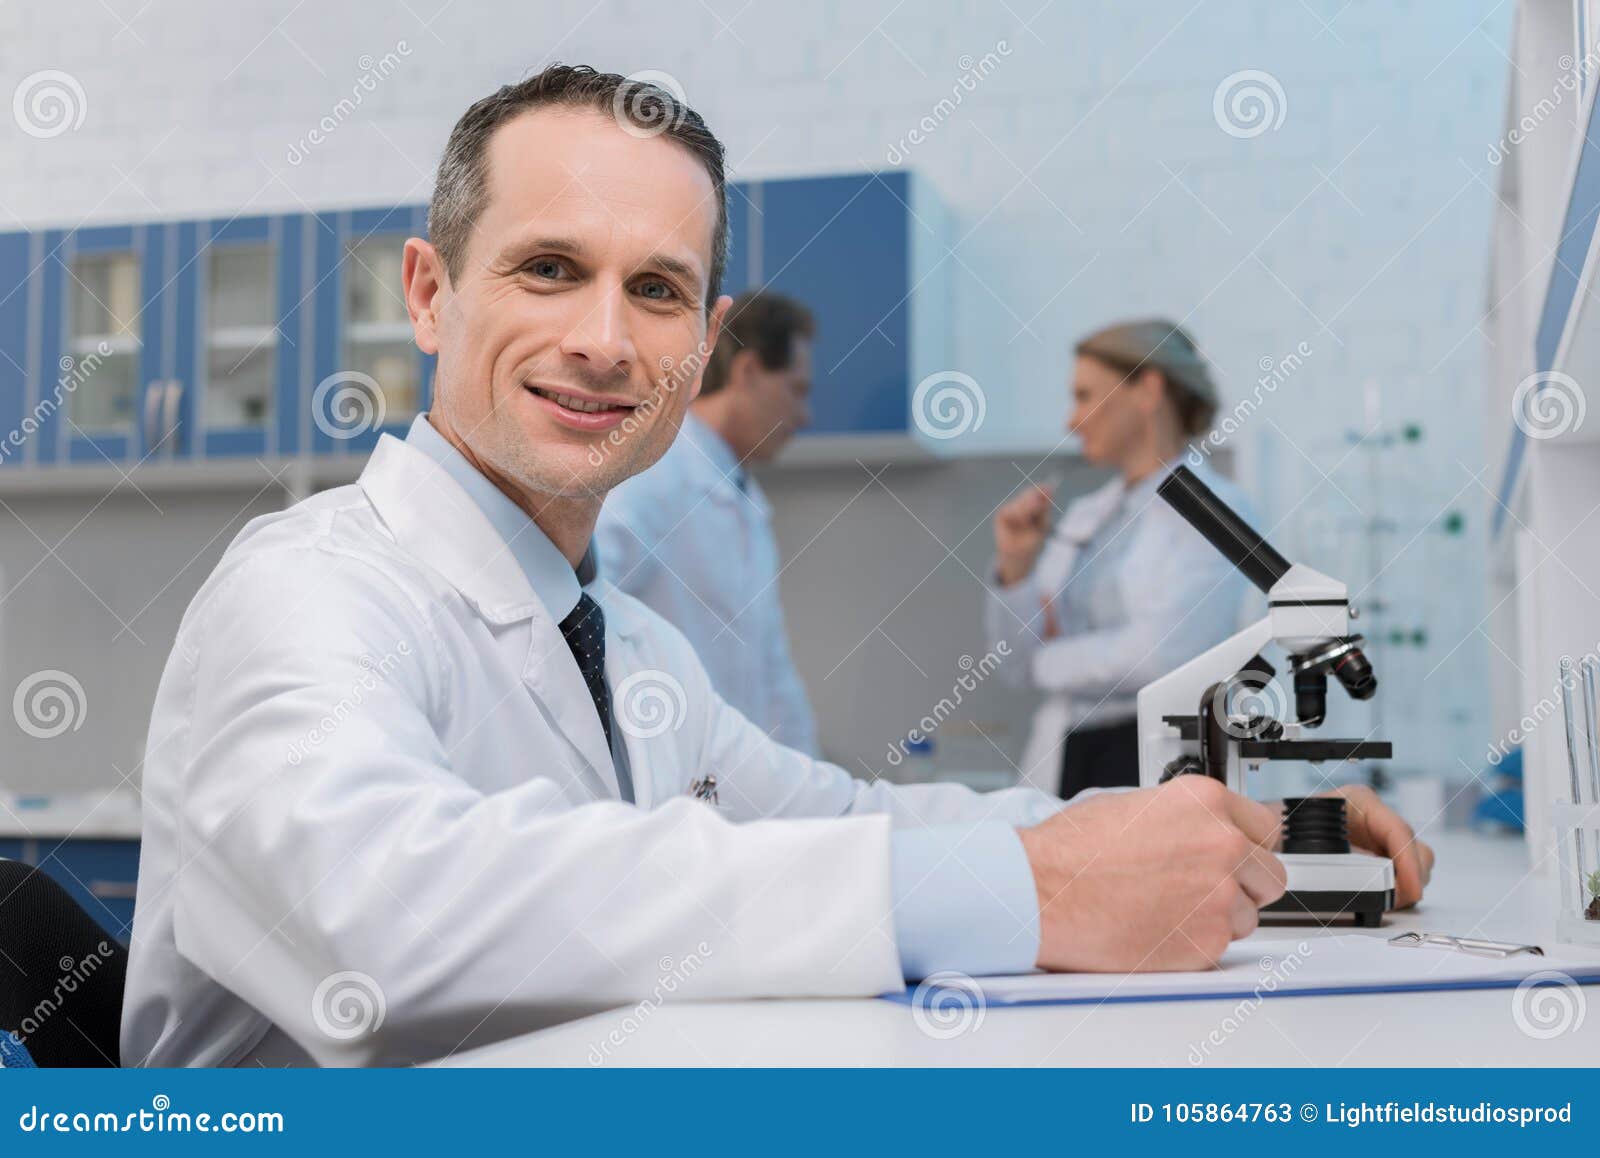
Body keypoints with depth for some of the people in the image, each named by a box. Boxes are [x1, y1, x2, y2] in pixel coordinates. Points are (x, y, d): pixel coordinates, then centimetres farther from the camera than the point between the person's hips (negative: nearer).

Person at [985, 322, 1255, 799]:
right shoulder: (1082, 516, 15)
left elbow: (1168, 650, -16)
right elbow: (1016, 666, 15)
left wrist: (1053, 657, -1)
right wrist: (1015, 563, -1)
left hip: (1153, 759, -5)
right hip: (1057, 760, 6)